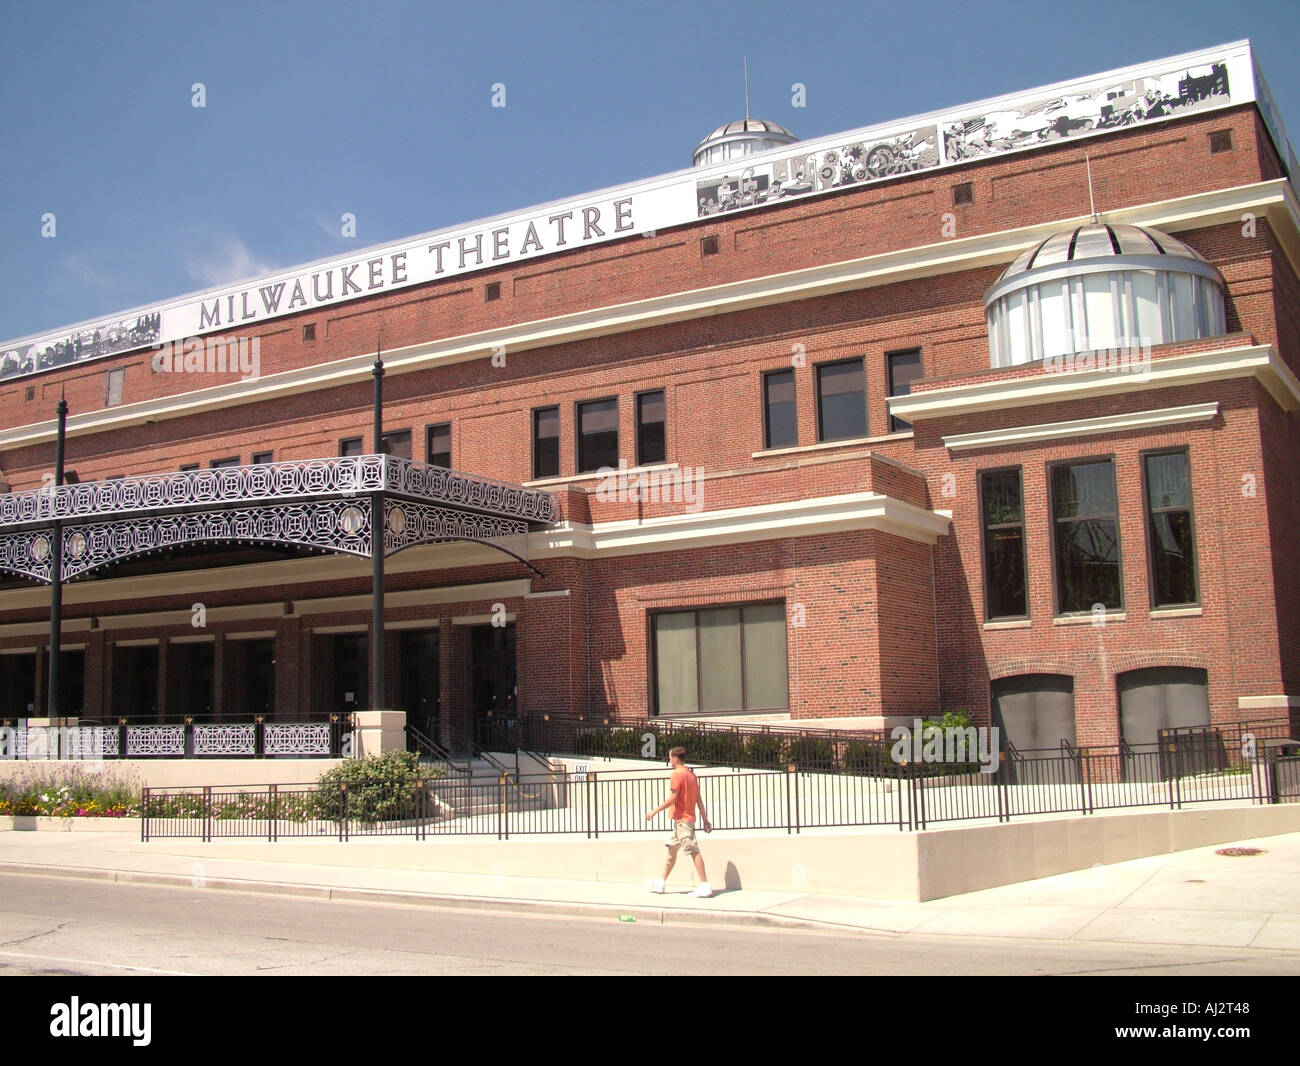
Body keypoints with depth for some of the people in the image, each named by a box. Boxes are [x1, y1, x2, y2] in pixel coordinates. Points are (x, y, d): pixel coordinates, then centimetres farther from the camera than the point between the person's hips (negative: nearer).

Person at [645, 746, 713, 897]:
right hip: (689, 818, 10)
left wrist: (655, 811, -11)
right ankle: (660, 883, 22)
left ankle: (705, 886, -12)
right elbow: (699, 799, 14)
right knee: (672, 849, 15)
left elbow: (672, 798, -18)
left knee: (693, 851, -10)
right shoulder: (691, 774, 14)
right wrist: (705, 819, 15)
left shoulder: (677, 774, -13)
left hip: (681, 819, -10)